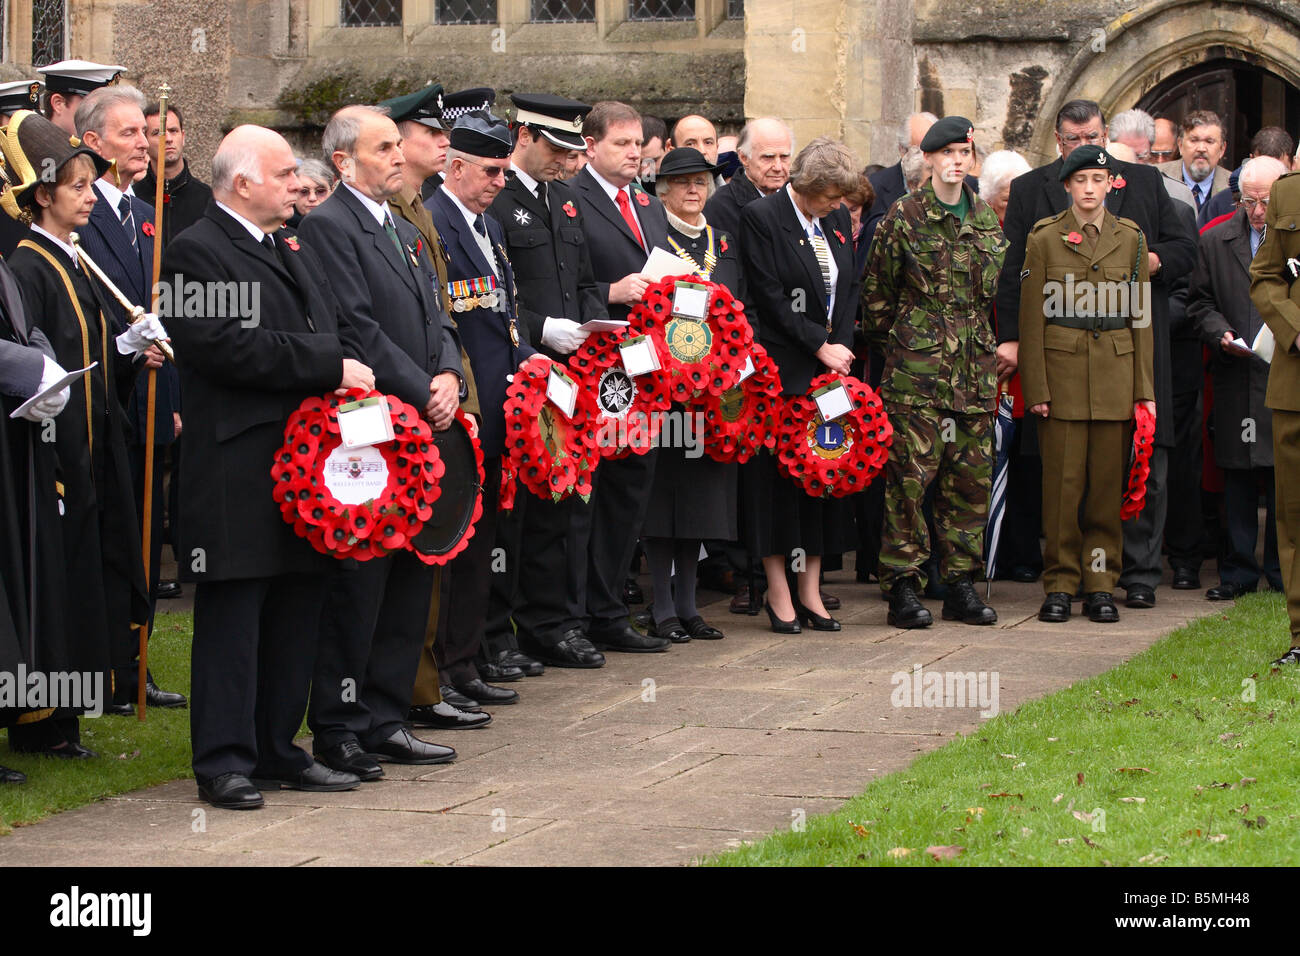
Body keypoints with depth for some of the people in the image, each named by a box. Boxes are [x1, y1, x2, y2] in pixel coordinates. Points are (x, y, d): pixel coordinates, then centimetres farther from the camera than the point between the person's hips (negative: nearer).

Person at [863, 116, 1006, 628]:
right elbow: (877, 288, 4)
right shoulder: (904, 215, -2)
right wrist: (886, 341, 7)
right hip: (917, 361, -5)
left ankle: (961, 585, 12)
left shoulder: (985, 216, 13)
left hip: (975, 363, 5)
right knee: (911, 473, -7)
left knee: (971, 475, 5)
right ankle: (903, 586, -2)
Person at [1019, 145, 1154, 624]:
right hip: (1062, 368, -2)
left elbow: (1141, 316, 10)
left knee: (1107, 480, 3)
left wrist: (1145, 387, 4)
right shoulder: (1044, 239, 2)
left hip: (1116, 370, 2)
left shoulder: (1130, 238, 9)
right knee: (1062, 480, -2)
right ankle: (1060, 584, 5)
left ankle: (1101, 584, 10)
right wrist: (1035, 388, -6)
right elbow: (1031, 318, 1)